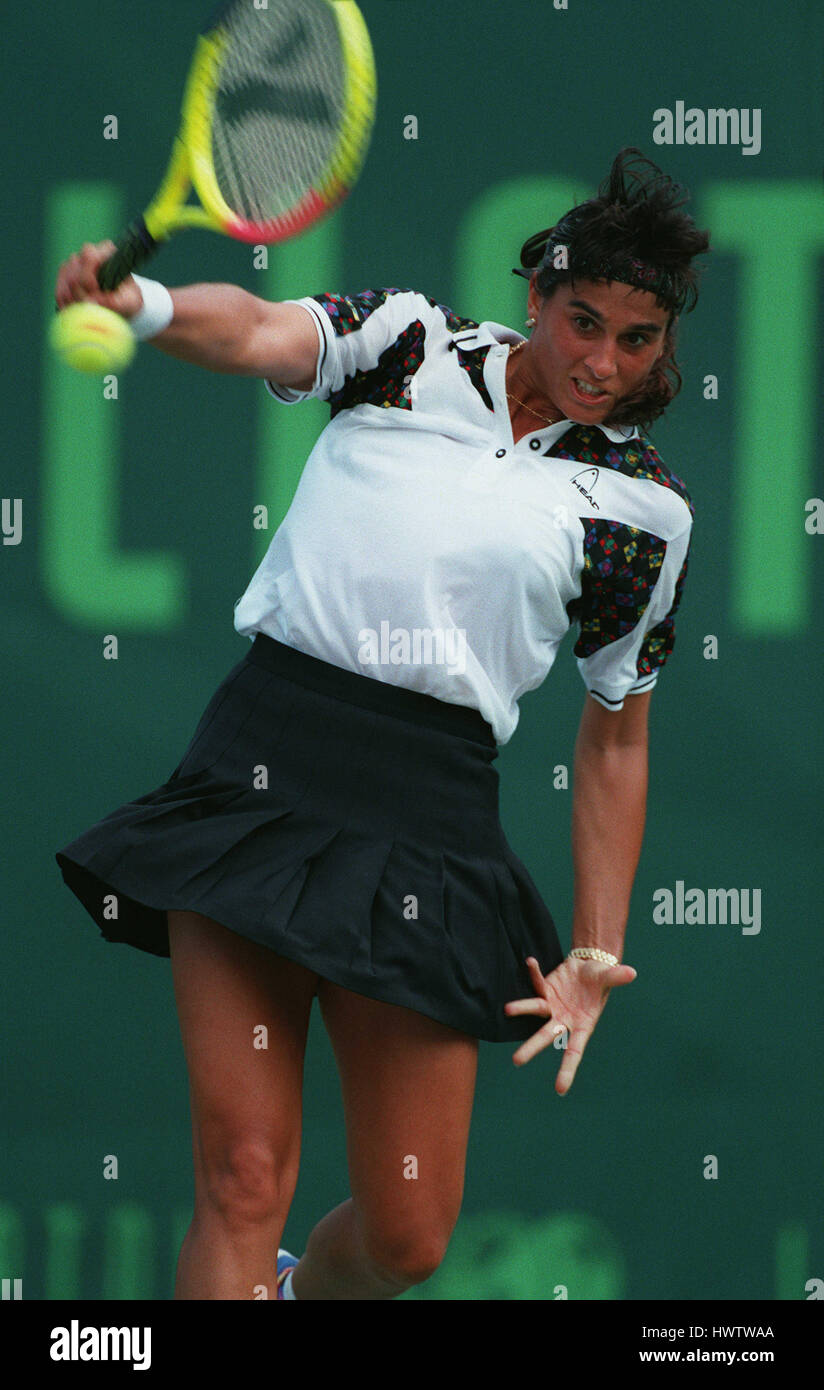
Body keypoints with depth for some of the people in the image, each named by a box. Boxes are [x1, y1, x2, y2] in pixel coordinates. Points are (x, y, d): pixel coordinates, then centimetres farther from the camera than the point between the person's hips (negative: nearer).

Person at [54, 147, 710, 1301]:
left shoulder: (644, 509, 9)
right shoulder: (414, 343, 8)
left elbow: (616, 739, 16)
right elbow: (260, 334, -11)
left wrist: (597, 955, 10)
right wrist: (142, 303, -33)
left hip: (430, 808, 1)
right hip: (260, 761, -1)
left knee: (408, 1237, 2)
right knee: (244, 1175, -12)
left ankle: (302, 1293, 37)